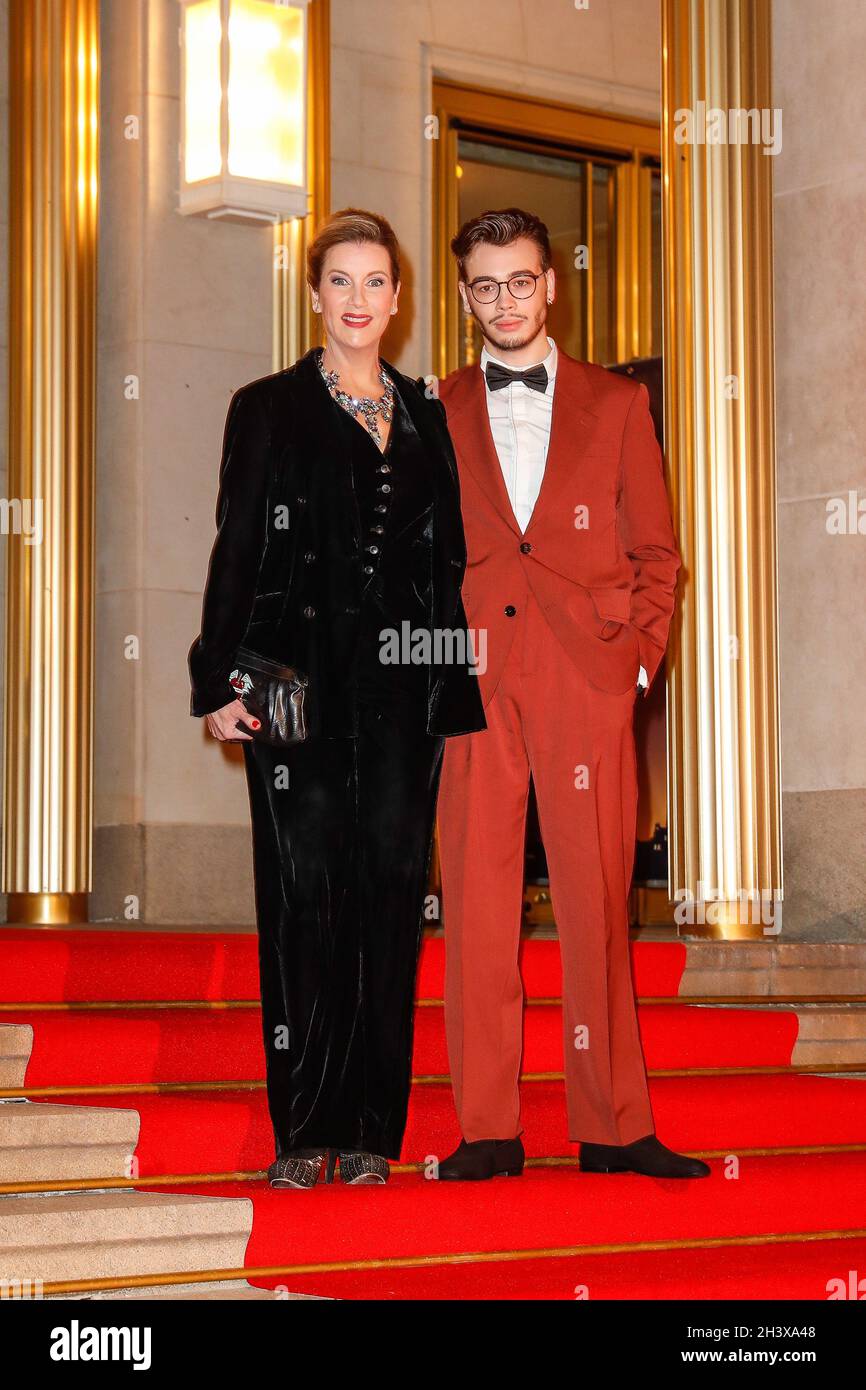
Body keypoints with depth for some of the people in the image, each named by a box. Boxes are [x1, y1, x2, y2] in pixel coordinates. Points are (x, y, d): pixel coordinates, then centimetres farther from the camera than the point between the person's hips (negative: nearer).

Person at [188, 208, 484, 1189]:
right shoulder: (269, 409, 7)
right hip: (303, 683, -3)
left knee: (389, 892, 1)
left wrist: (455, 680, 6)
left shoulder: (427, 418, 15)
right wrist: (220, 680, -7)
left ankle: (372, 1130, 6)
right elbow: (236, 552, 2)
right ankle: (303, 1134, 1)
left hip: (406, 689, 3)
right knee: (306, 894, -5)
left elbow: (449, 559, 15)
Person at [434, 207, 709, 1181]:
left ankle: (613, 1127, 5)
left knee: (595, 902, -1)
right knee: (475, 904, -2)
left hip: (587, 679, -1)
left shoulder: (617, 404, 13)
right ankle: (486, 1130, 4)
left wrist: (638, 658, 0)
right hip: (472, 685, 1)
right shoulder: (432, 415, 15)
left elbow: (656, 550, 12)